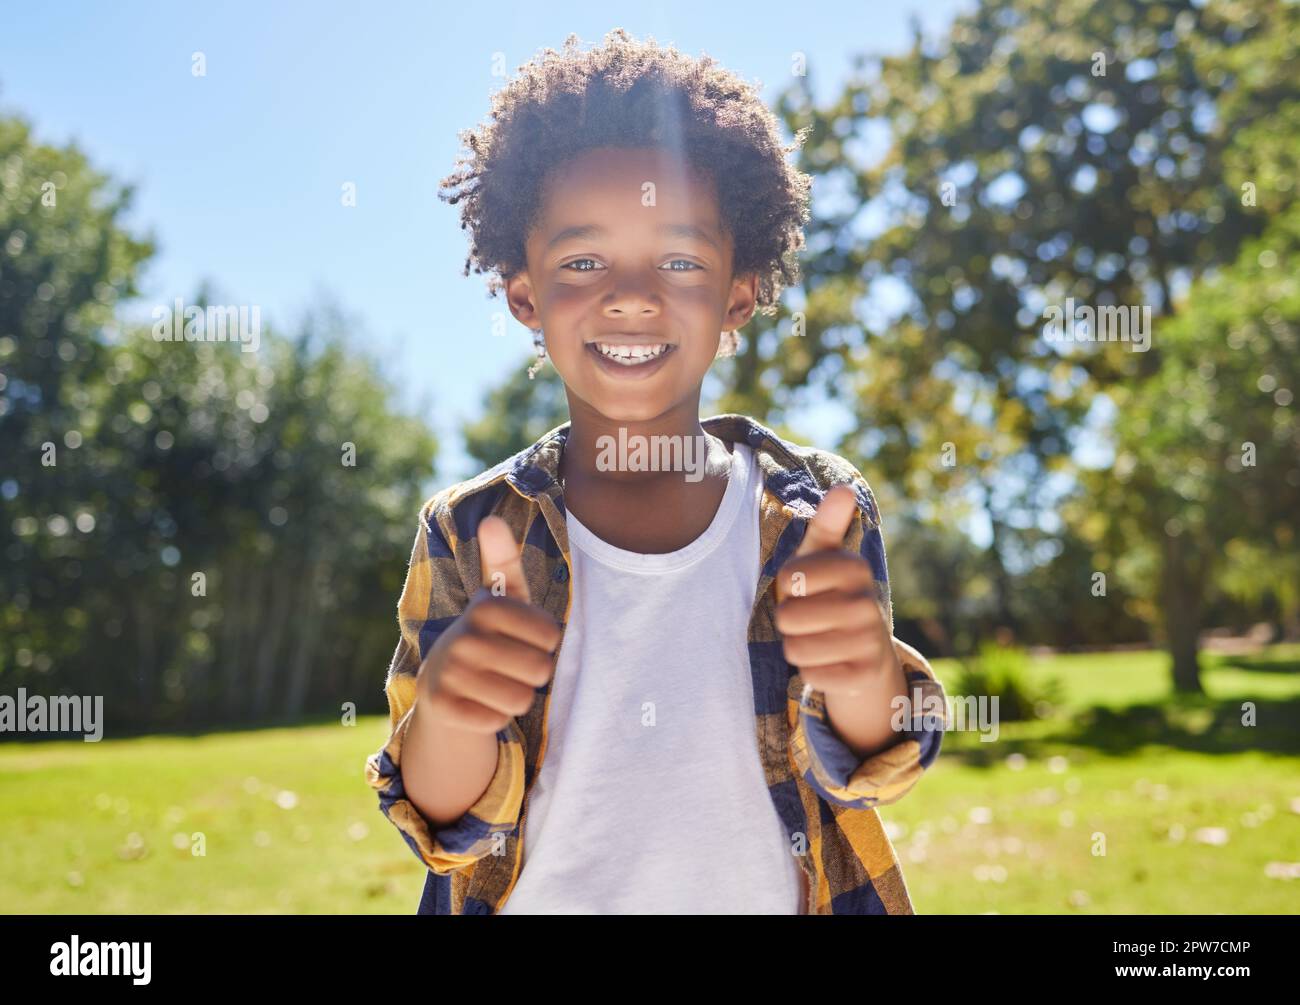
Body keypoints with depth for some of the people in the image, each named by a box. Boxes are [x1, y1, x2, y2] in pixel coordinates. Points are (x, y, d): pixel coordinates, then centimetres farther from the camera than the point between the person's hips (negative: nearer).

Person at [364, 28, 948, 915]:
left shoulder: (819, 513, -11)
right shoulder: (468, 535, -11)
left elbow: (865, 769, -10)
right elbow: (447, 817, -10)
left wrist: (863, 677, -31)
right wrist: (447, 707, -31)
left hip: (776, 893, 1)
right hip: (546, 898, 0)